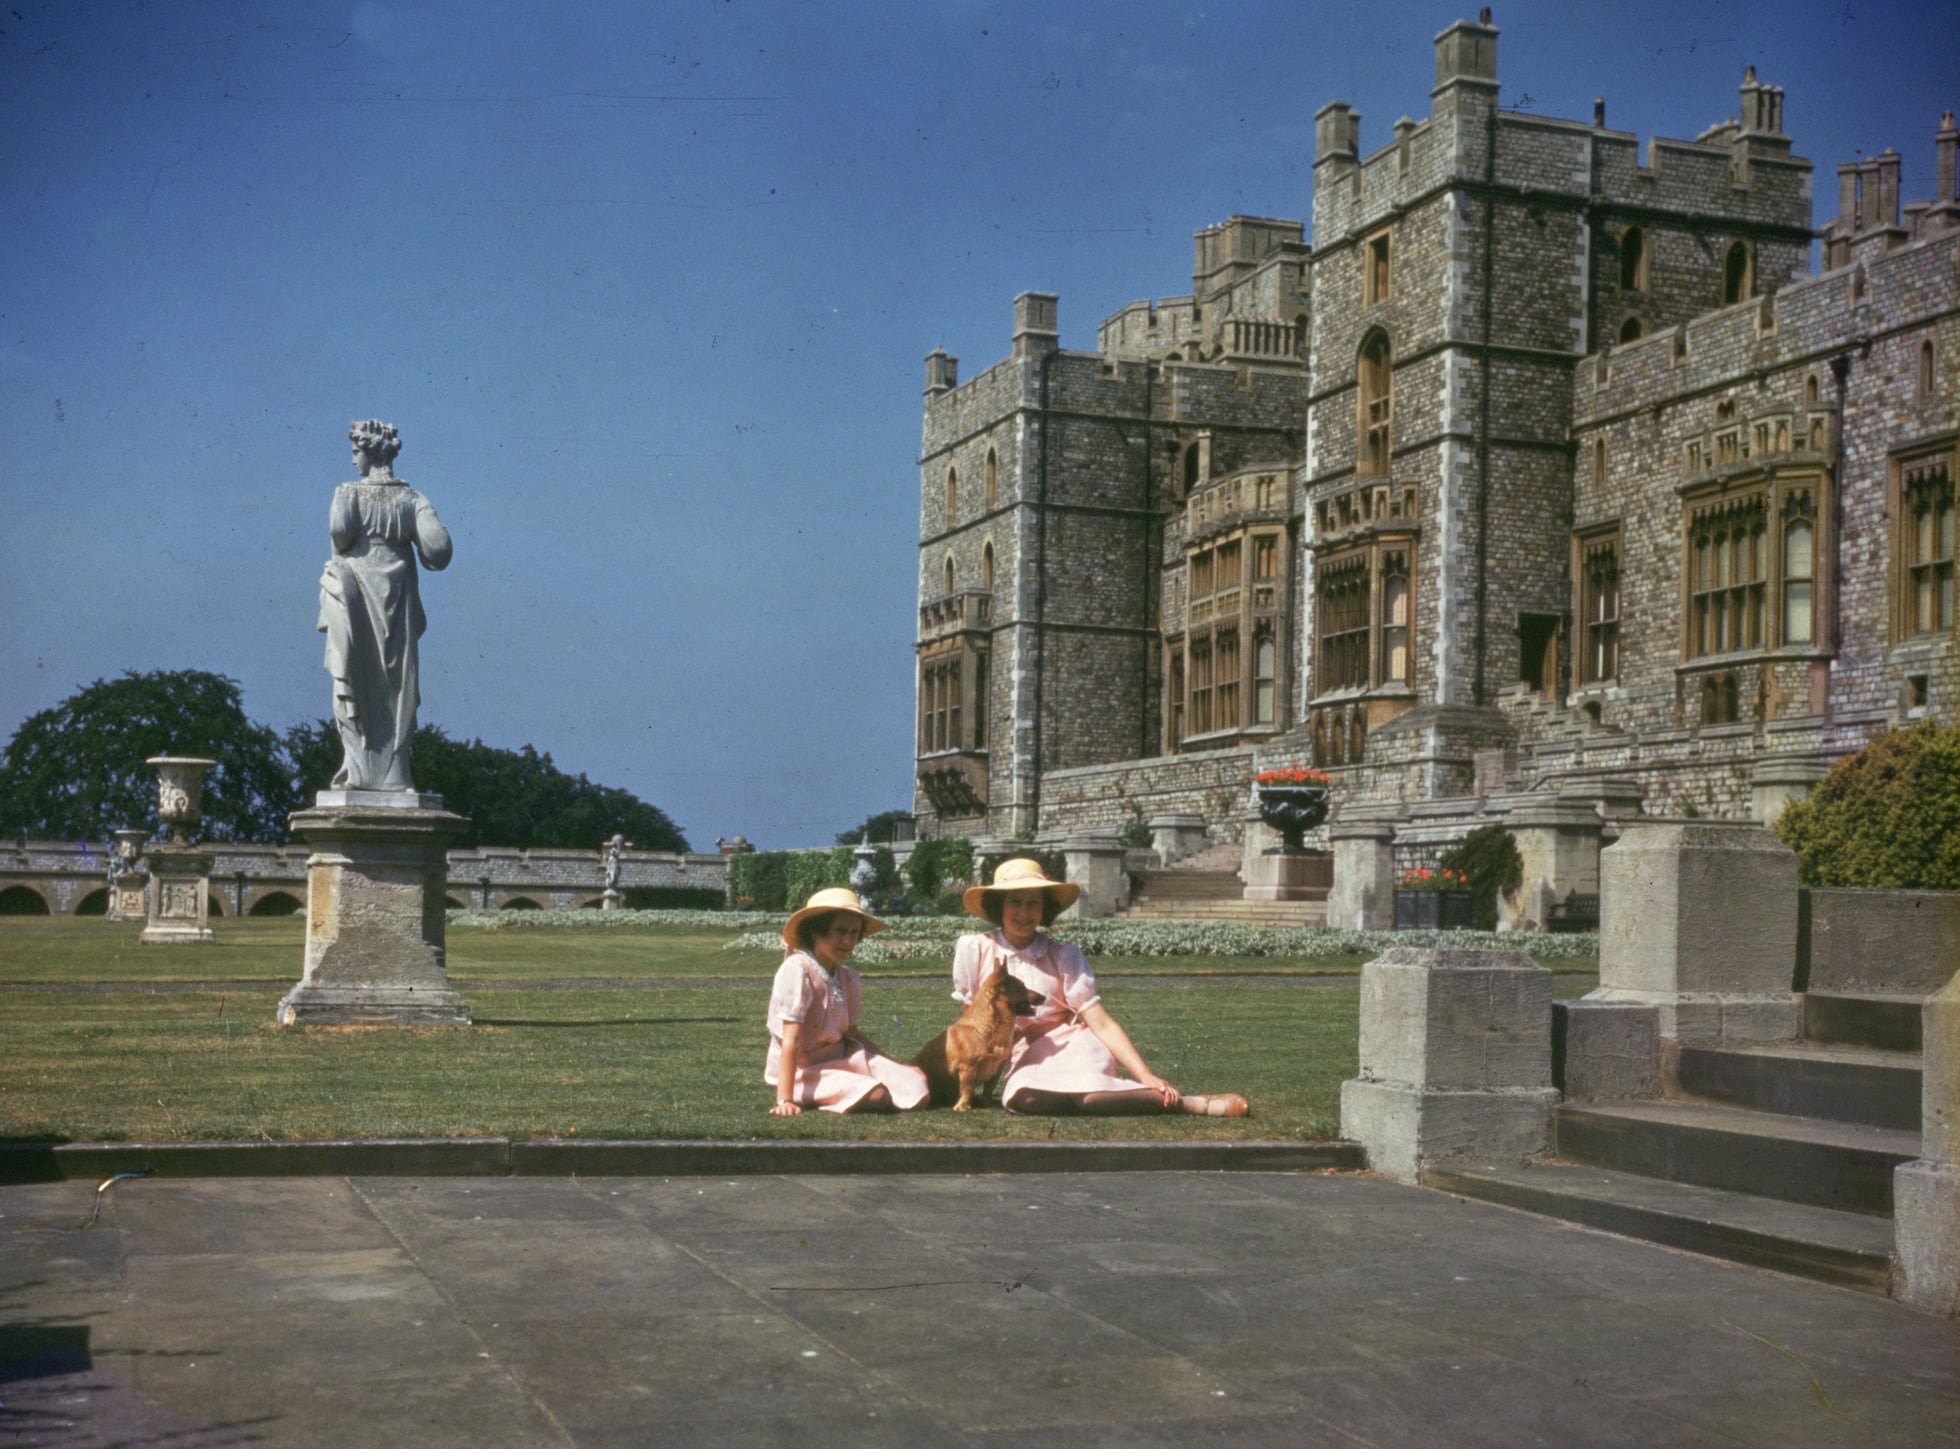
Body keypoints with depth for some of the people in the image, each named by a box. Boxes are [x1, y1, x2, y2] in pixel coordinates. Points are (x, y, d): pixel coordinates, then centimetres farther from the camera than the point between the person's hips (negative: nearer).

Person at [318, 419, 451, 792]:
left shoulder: (348, 492, 0)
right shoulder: (411, 498, 6)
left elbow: (339, 529, -19)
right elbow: (437, 546, -7)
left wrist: (342, 549, 2)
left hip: (353, 592, -2)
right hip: (397, 597, 2)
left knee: (354, 680, -1)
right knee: (394, 683, 4)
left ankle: (357, 770, -7)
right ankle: (392, 772, 0)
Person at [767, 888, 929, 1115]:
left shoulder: (847, 978, 3)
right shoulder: (797, 969, -20)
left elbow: (850, 1033, 12)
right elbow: (791, 1040, -23)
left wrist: (898, 1067, 11)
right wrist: (785, 1100, -25)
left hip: (840, 1058, 7)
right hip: (803, 1071, -7)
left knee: (915, 1087, -12)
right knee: (876, 1096, -28)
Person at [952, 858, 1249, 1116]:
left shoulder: (1063, 956, -2)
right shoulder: (974, 950, 0)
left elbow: (1102, 1023, -9)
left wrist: (1147, 1076, -20)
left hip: (1072, 1046, -2)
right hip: (1022, 1063, 2)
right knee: (1023, 1097, -39)